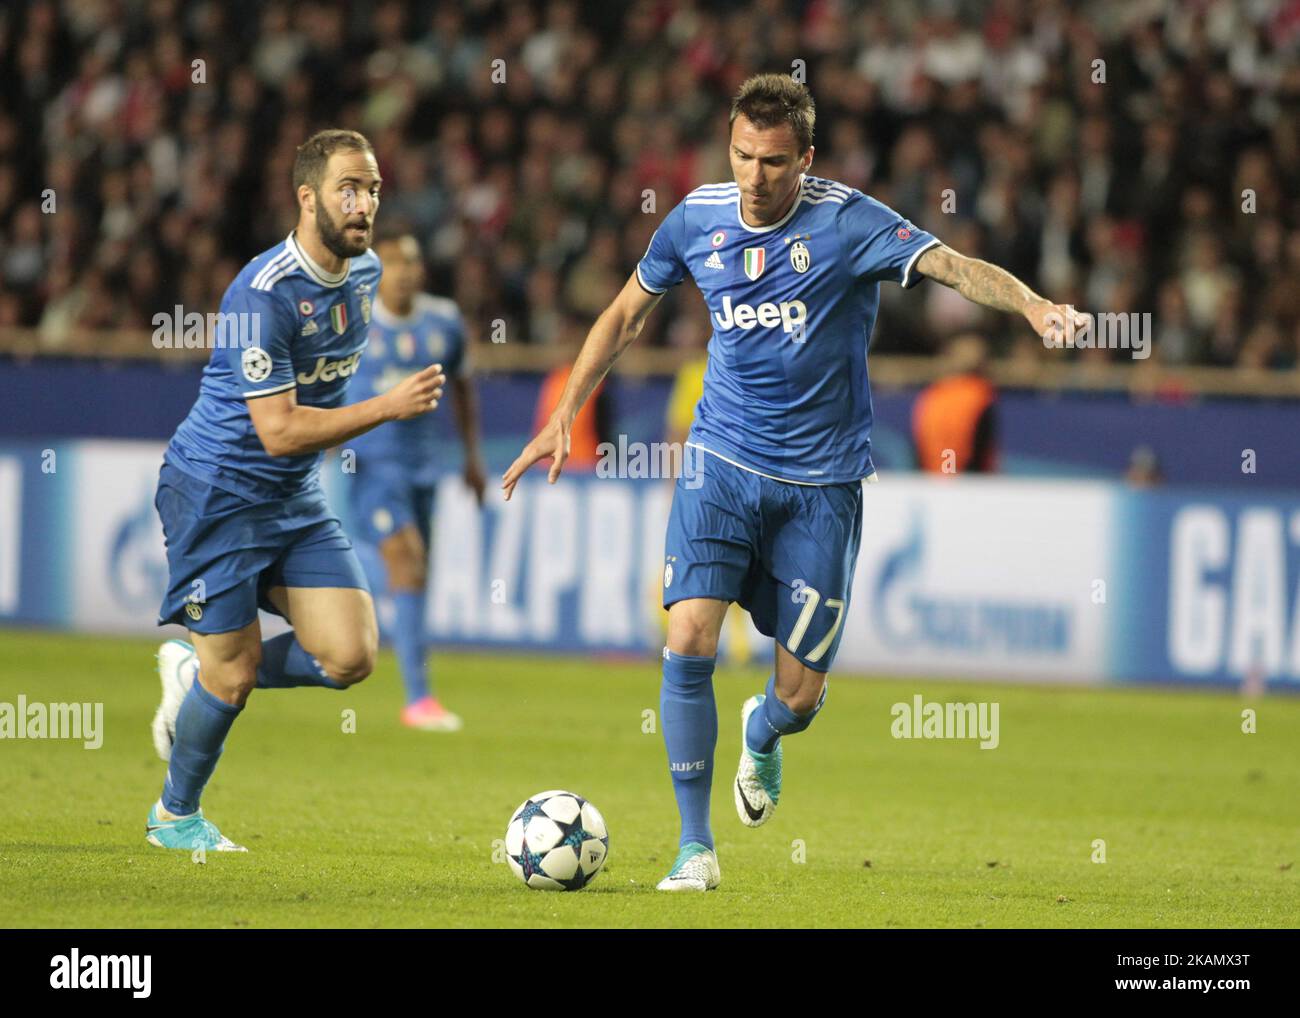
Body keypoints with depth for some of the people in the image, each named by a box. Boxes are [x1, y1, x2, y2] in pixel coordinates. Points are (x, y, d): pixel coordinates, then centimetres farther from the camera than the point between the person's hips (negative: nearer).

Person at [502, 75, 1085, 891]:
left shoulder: (845, 223, -12)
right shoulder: (698, 220, -1)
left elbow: (950, 264, -26)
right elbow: (627, 314, 15)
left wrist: (1032, 306, -45)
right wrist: (564, 416, 12)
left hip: (822, 483, -2)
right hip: (723, 464, 2)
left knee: (800, 696, 1)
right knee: (689, 640, -19)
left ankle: (761, 733, 41)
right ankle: (696, 847, -6)